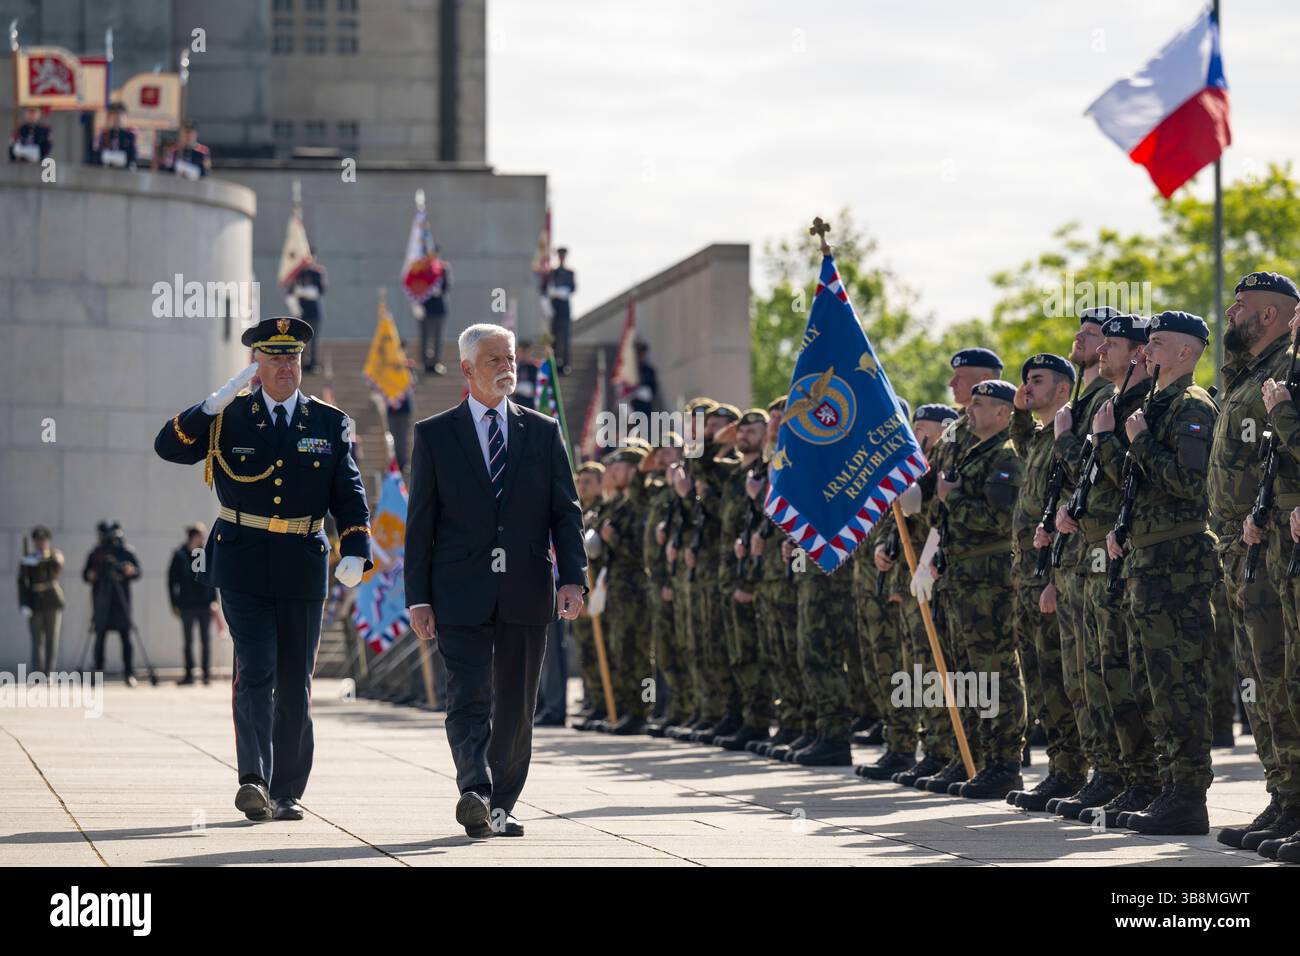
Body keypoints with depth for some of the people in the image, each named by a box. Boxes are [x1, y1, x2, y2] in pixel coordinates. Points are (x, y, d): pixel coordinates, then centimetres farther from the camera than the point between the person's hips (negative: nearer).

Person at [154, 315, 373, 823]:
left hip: (303, 567, 2)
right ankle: (254, 780, -22)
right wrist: (215, 403, -20)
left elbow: (349, 494, 5)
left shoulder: (329, 423, 7)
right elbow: (169, 447, -9)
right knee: (256, 670, -15)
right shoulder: (228, 417, 3)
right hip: (243, 563, -2)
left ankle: (286, 792, 15)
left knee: (295, 683, 6)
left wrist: (355, 552, -10)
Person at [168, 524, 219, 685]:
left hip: (205, 605, 1)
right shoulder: (180, 556, -1)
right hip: (187, 606, -1)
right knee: (187, 641, 6)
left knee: (205, 640, 4)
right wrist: (175, 604, -2)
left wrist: (214, 600, -1)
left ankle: (207, 673, 9)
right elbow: (172, 580, 2)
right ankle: (189, 674, 11)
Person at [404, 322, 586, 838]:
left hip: (526, 593, 3)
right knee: (470, 697, -15)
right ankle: (475, 792, -29)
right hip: (462, 593, -3)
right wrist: (418, 598, -3)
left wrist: (572, 578, -6)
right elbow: (420, 522, 4)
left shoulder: (542, 432, 11)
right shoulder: (434, 435, 6)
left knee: (516, 707, 7)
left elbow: (566, 511, 8)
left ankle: (499, 807, 15)